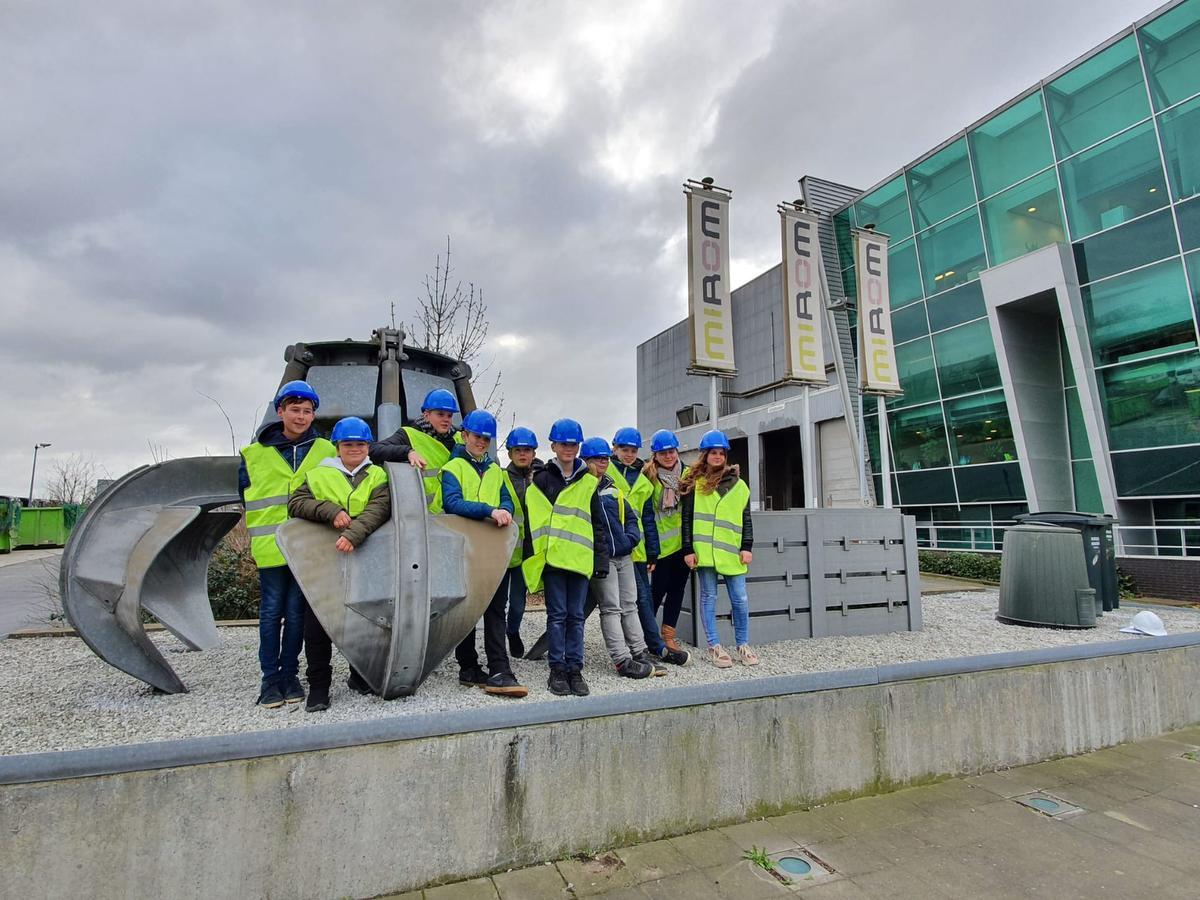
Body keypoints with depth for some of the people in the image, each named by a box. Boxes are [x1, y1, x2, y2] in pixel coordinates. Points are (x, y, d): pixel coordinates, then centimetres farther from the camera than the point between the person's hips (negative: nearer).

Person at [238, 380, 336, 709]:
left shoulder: (326, 451, 5)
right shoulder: (255, 453, 4)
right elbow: (246, 496, 12)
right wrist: (262, 529, 9)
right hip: (271, 545, 0)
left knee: (297, 611, 6)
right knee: (272, 611, 5)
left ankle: (290, 675, 18)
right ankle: (270, 678, 15)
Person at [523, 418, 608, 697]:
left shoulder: (588, 482, 13)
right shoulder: (541, 480, 5)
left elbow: (598, 524, 13)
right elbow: (532, 520, 2)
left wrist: (601, 558, 7)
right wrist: (533, 557, -4)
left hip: (580, 558, 2)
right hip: (552, 558, -2)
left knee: (576, 616, 7)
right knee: (557, 615, 2)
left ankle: (575, 669, 16)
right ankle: (557, 670, 12)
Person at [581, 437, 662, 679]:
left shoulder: (612, 487, 17)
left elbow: (629, 515, 20)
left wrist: (632, 537, 3)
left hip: (623, 555, 7)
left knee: (629, 605, 12)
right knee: (611, 608, -4)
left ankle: (640, 653, 20)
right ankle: (622, 660, 0)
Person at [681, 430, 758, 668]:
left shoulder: (738, 485, 10)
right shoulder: (694, 483, 3)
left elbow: (746, 519, 11)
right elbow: (687, 519, 2)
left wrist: (747, 547, 2)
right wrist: (688, 549, -4)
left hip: (732, 551, 2)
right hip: (704, 550, -2)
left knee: (740, 599, 3)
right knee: (709, 597, 6)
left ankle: (743, 644, 21)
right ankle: (714, 646, 17)